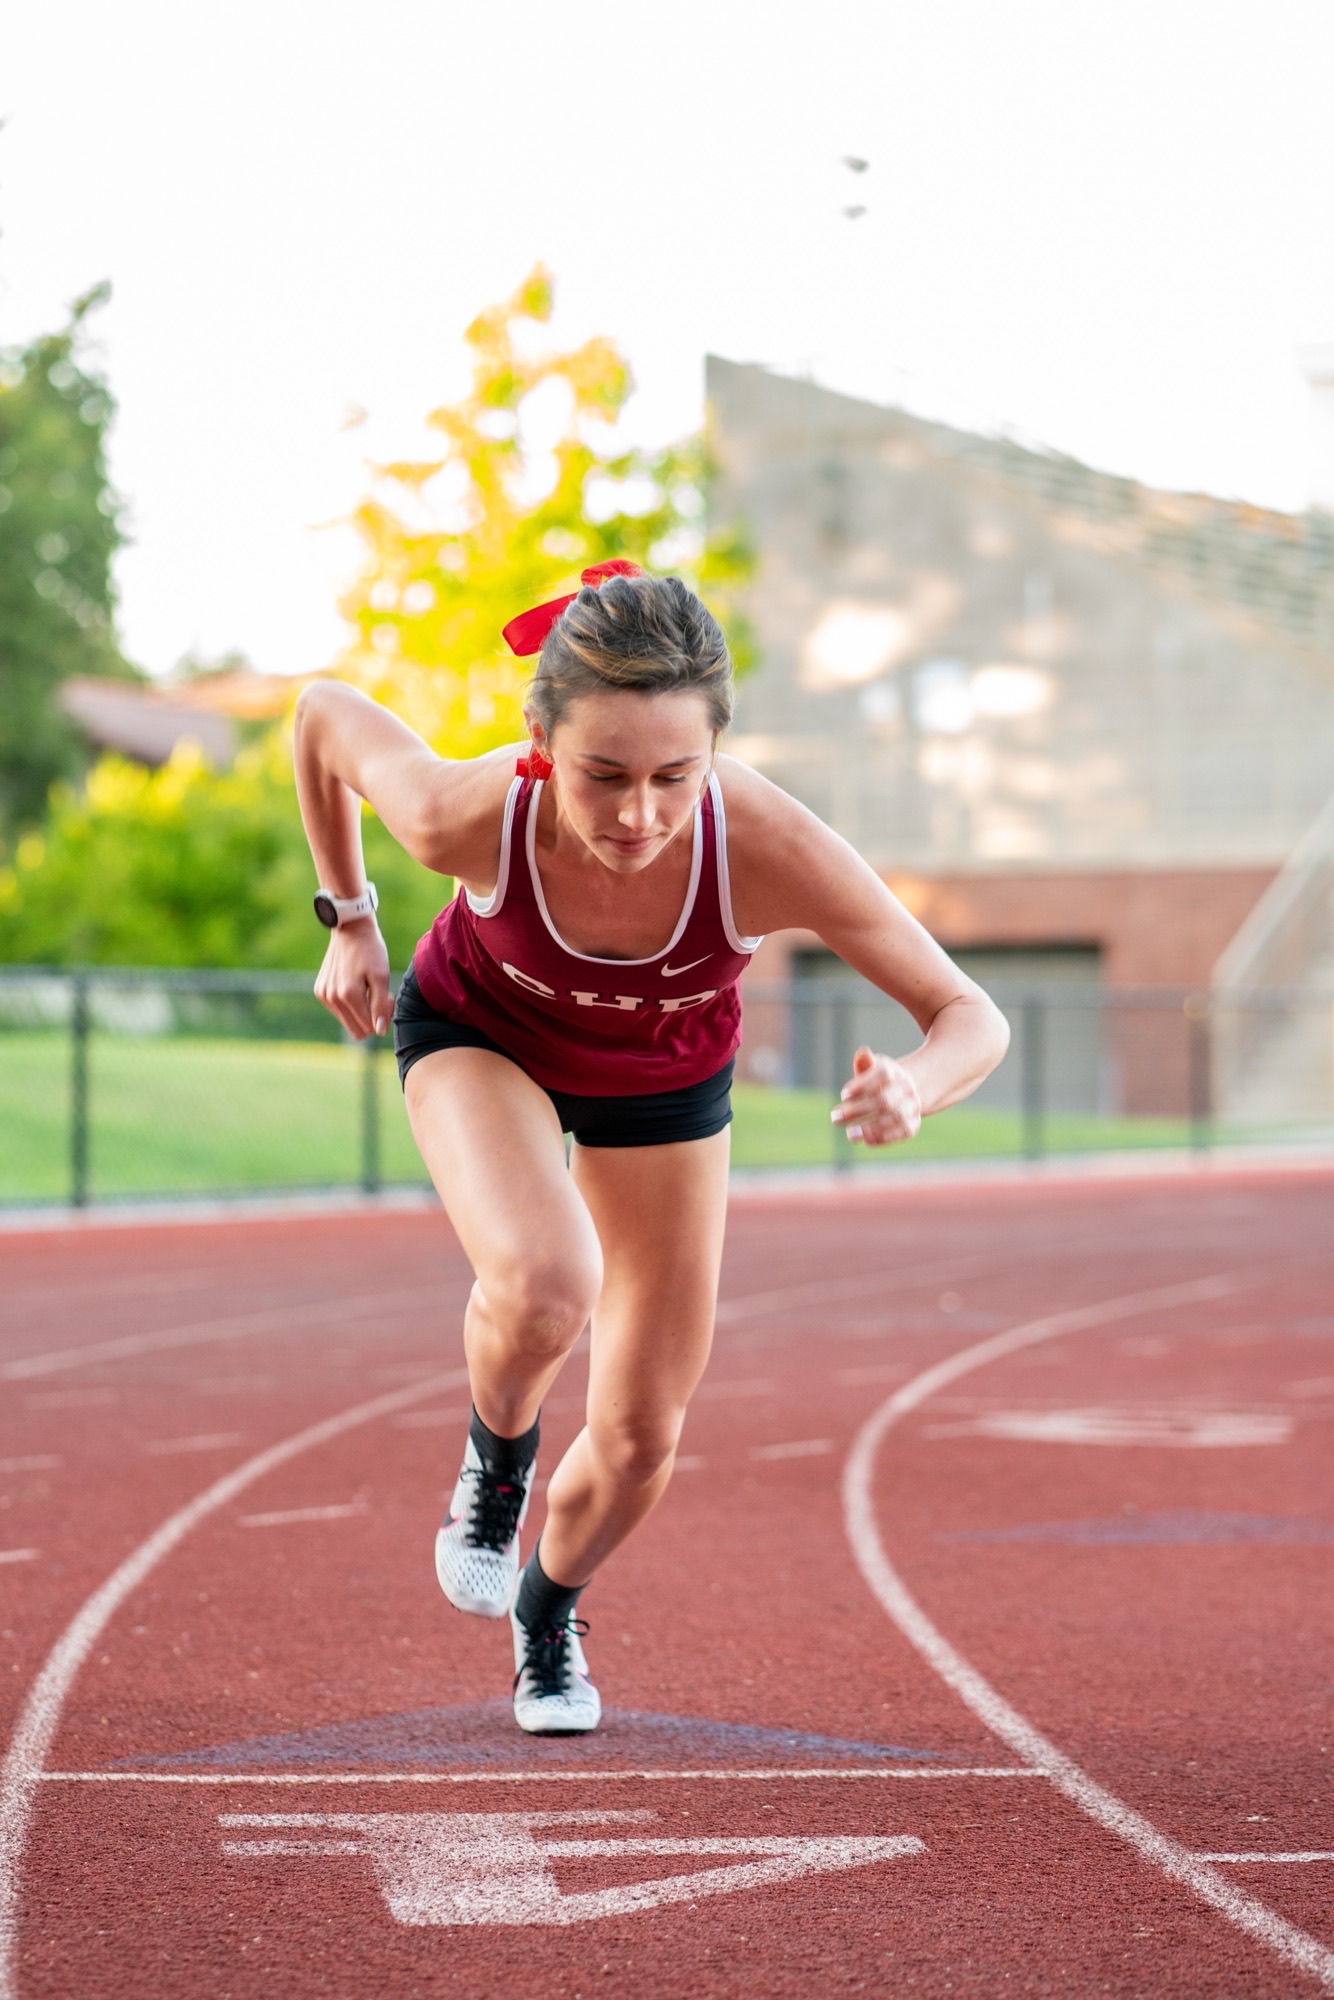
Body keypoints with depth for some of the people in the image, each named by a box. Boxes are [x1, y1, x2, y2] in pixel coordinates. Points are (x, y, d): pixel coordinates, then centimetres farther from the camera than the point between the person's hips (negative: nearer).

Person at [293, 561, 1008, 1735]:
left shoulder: (771, 847, -40)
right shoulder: (467, 817, -39)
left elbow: (972, 1017, -31)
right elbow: (327, 715, -17)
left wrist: (916, 1088, -53)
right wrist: (349, 921, -9)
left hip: (666, 1076, 2)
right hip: (480, 1032, -1)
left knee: (641, 1441, 6)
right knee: (545, 1287, -34)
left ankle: (550, 1610, 41)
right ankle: (498, 1455, 2)